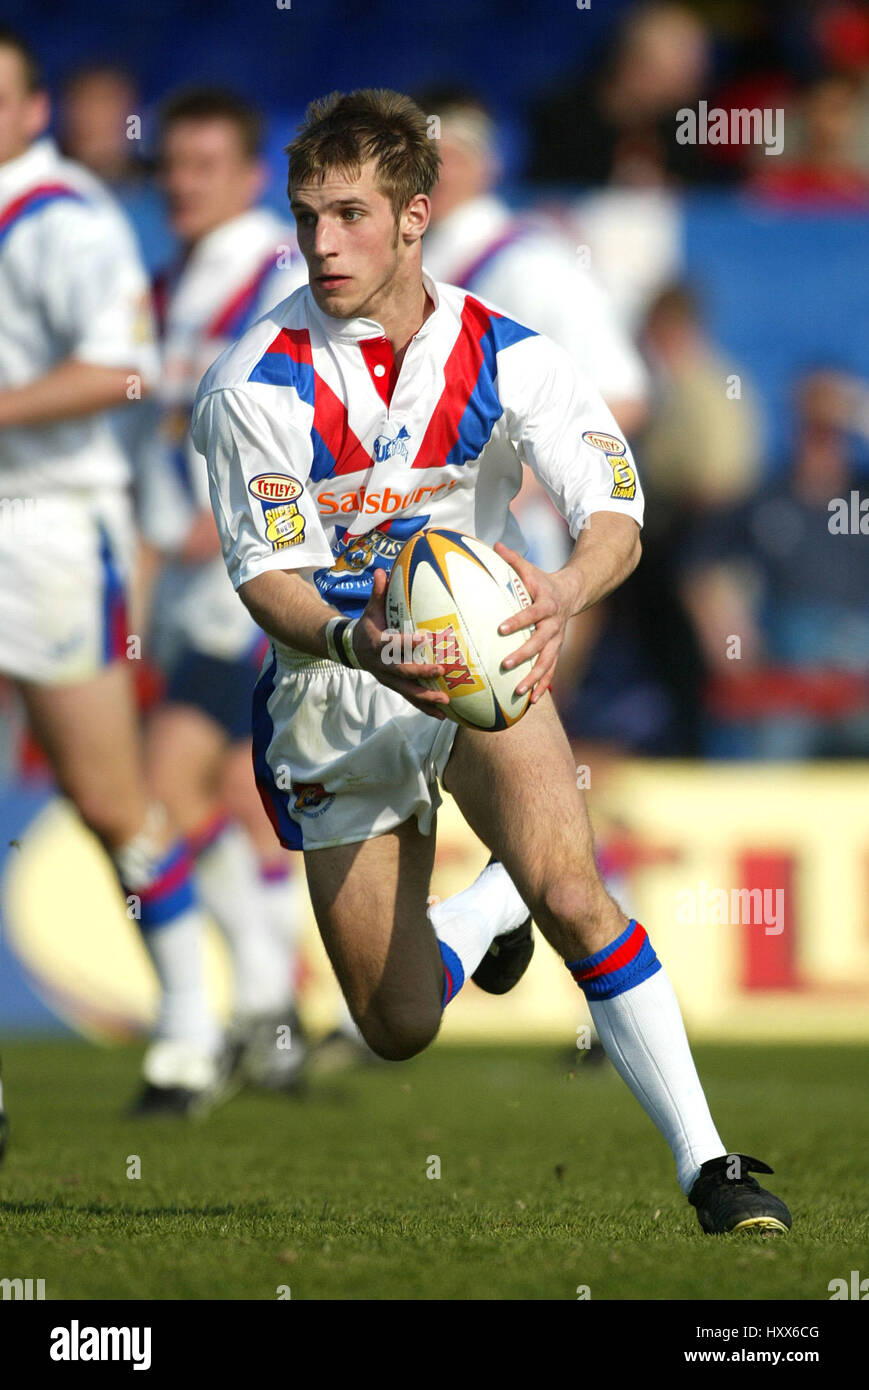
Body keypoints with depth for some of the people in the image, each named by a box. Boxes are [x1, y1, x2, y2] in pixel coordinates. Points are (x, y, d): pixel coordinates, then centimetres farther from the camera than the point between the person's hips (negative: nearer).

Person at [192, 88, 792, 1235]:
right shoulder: (258, 386, -15)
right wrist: (359, 643, -41)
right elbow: (269, 577, -18)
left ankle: (708, 1164, -20)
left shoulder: (506, 358, -11)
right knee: (400, 1032, 6)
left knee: (569, 891, -29)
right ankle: (486, 910, 43)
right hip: (327, 685, 0)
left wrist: (564, 593, -46)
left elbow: (616, 516, -21)